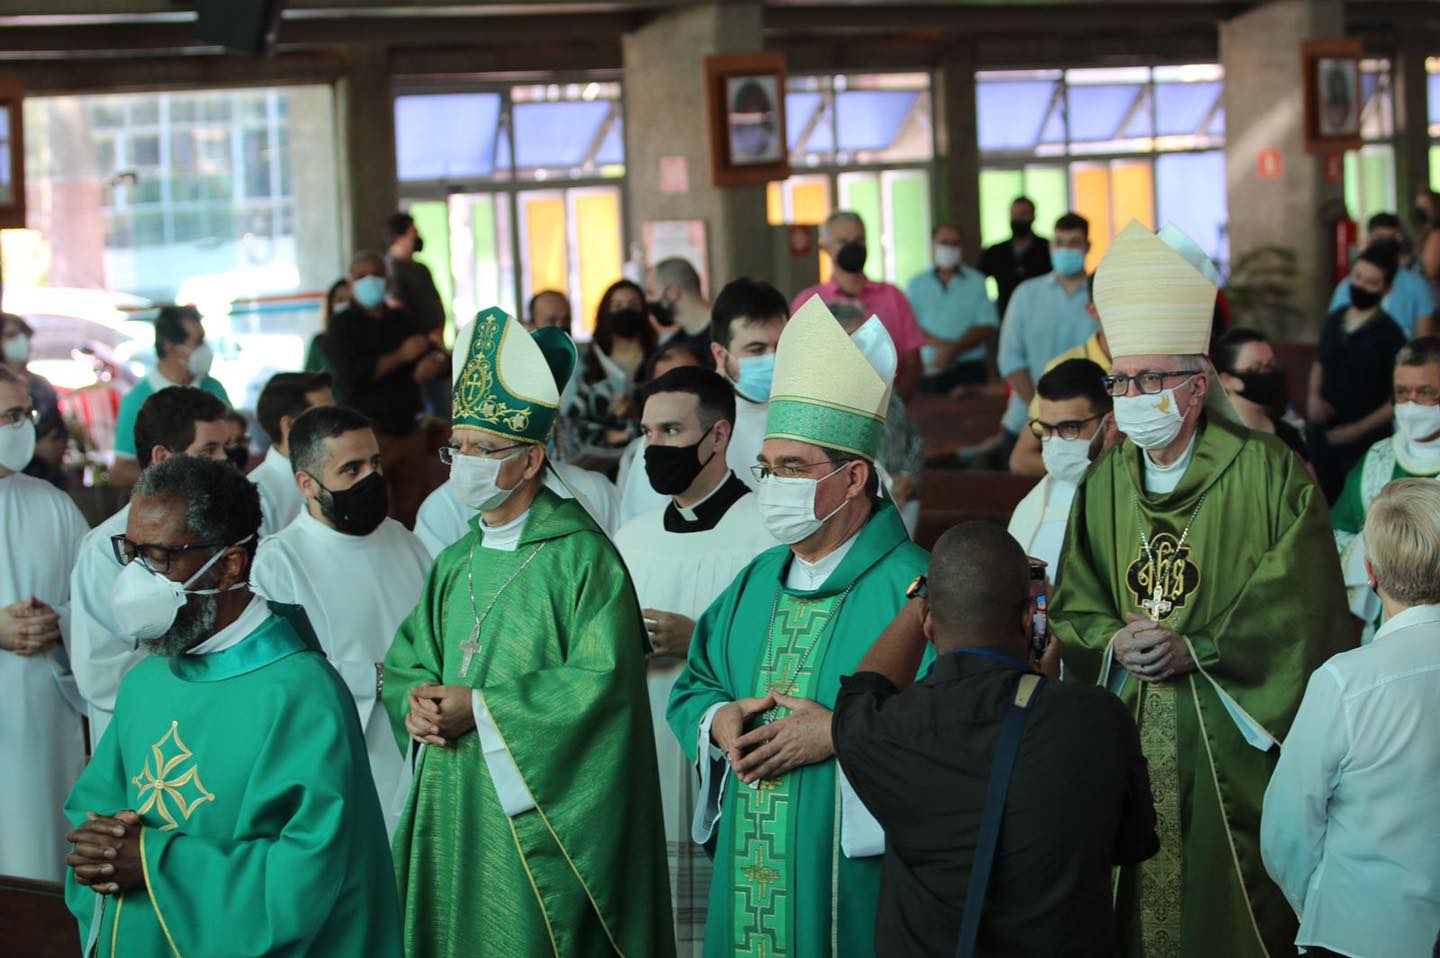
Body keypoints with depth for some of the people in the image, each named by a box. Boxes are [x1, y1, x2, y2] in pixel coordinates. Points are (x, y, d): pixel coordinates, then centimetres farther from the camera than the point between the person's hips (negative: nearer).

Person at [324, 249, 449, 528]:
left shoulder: (403, 321, 17)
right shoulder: (343, 326, 3)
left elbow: (443, 358, 11)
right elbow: (352, 373, -12)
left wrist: (436, 362, -14)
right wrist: (401, 356, -9)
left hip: (409, 430, 5)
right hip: (368, 433, -5)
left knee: (417, 515, 2)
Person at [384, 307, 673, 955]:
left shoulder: (581, 557, -9)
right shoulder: (454, 565, 13)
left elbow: (604, 680, -17)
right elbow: (404, 664, 17)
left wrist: (479, 707, -16)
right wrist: (415, 704, -7)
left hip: (539, 821, -6)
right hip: (450, 821, 6)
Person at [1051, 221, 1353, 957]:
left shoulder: (1267, 474, -6)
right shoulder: (1105, 483, 9)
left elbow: (1297, 610, -9)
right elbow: (1073, 606, 11)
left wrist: (1195, 649, -16)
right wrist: (1116, 643, -9)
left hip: (1232, 734, -4)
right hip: (1124, 729, 4)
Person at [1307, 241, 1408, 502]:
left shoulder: (1389, 335, -12)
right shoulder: (1334, 321, 5)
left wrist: (1360, 429, -17)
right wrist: (1314, 396, 2)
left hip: (1365, 444, -5)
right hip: (1322, 436, 5)